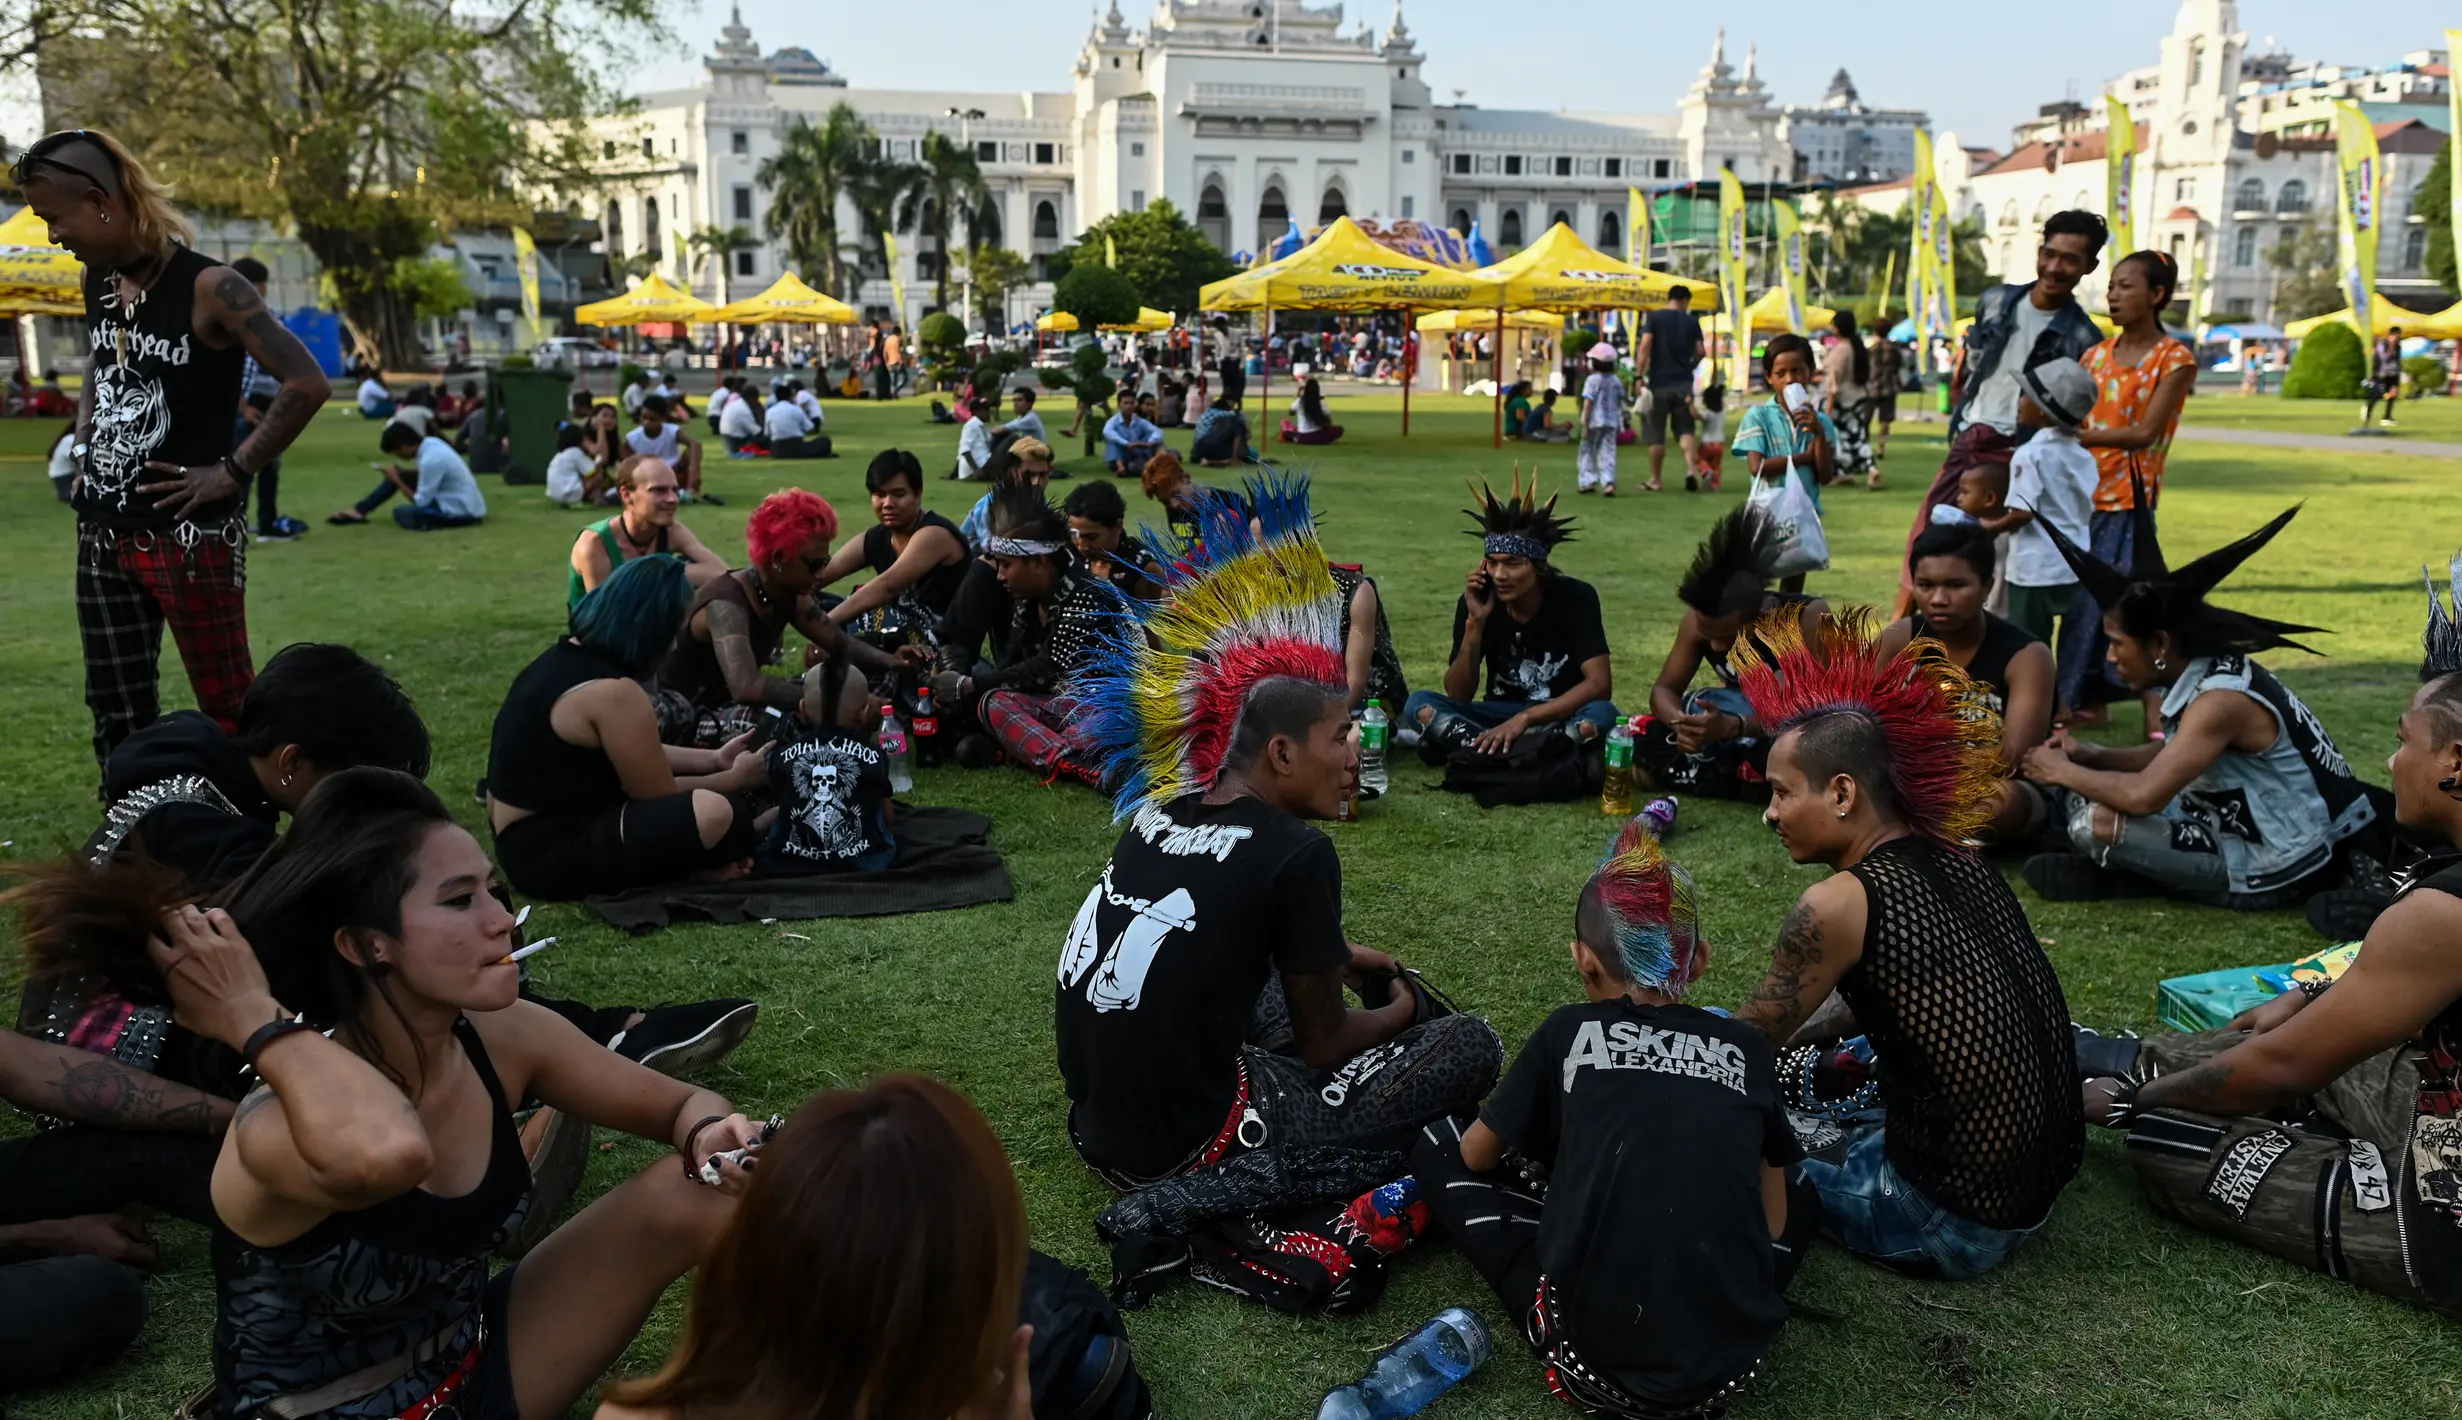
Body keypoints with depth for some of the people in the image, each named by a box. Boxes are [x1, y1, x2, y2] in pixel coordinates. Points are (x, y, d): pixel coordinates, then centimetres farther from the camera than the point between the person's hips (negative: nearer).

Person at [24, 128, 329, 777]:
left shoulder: (207, 288, -15)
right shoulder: (97, 284, 7)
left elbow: (307, 384, -21)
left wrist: (231, 471, -17)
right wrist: (82, 449, 12)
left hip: (192, 535, -7)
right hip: (103, 534, 7)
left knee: (228, 706, 2)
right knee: (117, 714, 12)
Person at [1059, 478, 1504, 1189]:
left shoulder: (1159, 816, 4)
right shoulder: (1297, 852, -15)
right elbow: (1322, 1043, -4)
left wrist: (1334, 958, 24)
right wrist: (1398, 1013, 17)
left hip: (1096, 1122, 8)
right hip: (1181, 1150, -7)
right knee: (1472, 1043, -1)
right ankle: (1246, 1181, 2)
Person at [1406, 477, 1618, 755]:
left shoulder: (1577, 598, -14)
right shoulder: (1477, 602, -10)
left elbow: (1599, 684, -22)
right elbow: (1458, 696, -12)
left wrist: (1524, 718, -30)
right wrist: (1475, 623, -24)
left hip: (1562, 717, -2)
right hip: (1501, 714, 2)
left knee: (1602, 715, -36)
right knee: (1420, 705, -23)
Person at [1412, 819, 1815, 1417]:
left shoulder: (1568, 1032, 4)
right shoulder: (1749, 1049, 8)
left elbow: (1475, 1155, 18)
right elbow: (1774, 1221, 15)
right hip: (1731, 1365, 1)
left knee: (1435, 1148, 16)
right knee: (1799, 1192, 32)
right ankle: (1724, 1312, 11)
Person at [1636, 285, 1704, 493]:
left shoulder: (1654, 317, -2)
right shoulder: (1692, 322, 5)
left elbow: (1645, 346, -12)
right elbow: (1700, 352, 4)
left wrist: (1640, 375, -10)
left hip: (1659, 383, -2)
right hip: (1683, 383, 2)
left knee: (1655, 434, 5)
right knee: (1685, 429, 8)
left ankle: (1655, 480, 12)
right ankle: (1690, 469, -13)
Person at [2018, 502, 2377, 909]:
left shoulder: (2220, 700, -26)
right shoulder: (2210, 673, 2)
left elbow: (2144, 796, -32)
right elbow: (2169, 757, 17)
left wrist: (2063, 772, -15)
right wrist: (2090, 757, 2)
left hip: (2270, 868, -10)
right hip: (2242, 830, 10)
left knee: (2097, 824, -26)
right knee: (2091, 793, 13)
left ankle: (2119, 877, 2)